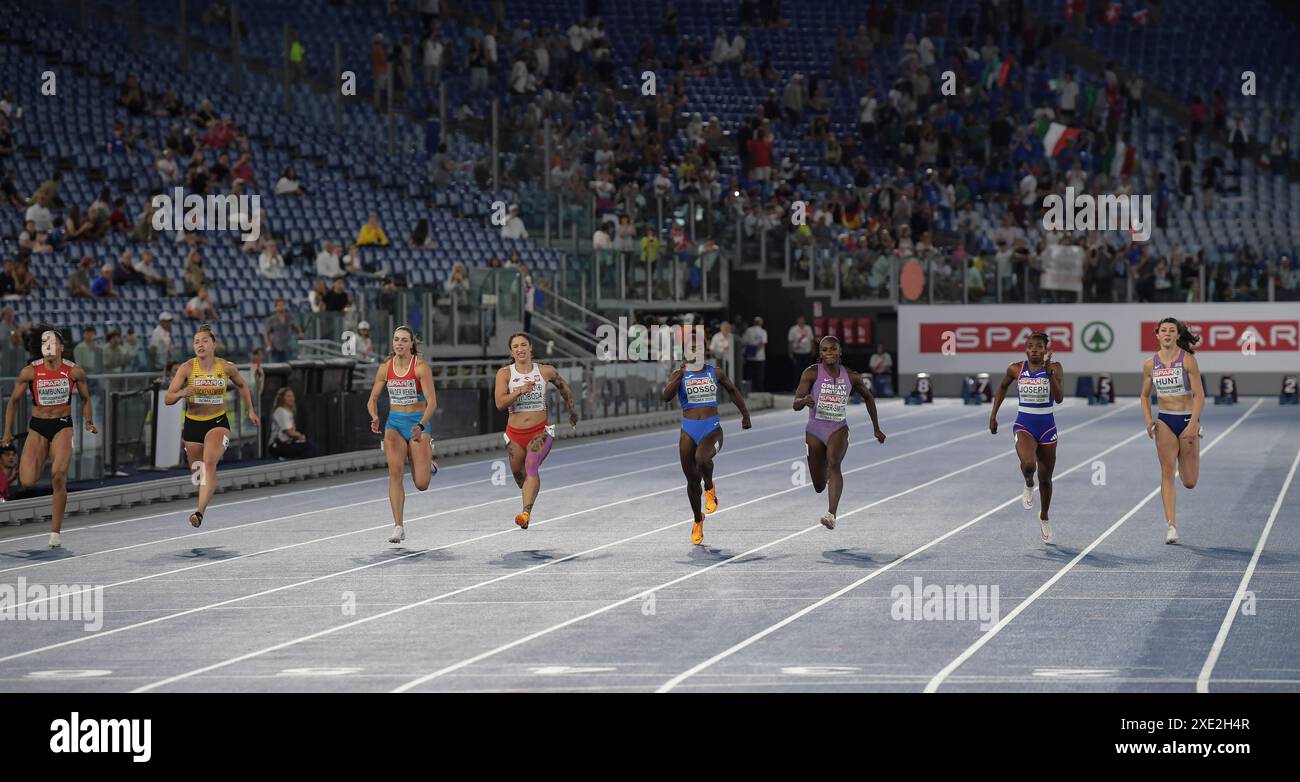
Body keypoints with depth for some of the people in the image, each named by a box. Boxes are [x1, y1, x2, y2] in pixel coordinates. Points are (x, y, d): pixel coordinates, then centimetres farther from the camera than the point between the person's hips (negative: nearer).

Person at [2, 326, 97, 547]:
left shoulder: (75, 371, -6)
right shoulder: (30, 372, -7)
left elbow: (85, 398, 11)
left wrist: (89, 423, -3)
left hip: (63, 426, -1)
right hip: (37, 427, 1)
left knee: (59, 475, -21)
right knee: (27, 481, -13)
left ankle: (56, 531, -7)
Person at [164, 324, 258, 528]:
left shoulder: (227, 367, -5)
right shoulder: (187, 368, -8)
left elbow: (241, 385, 17)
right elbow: (168, 399, -10)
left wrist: (250, 410, 18)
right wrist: (182, 393, -31)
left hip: (218, 423, -2)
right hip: (192, 425, 2)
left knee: (209, 463, -26)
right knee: (197, 471, 12)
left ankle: (200, 512, -34)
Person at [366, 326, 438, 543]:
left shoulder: (421, 367, -11)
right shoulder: (385, 368, 1)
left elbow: (432, 401, -17)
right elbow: (372, 399, 9)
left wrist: (421, 426, -31)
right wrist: (375, 418, -13)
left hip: (418, 423, -3)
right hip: (394, 423, 3)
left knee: (421, 484, -4)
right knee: (395, 472, -16)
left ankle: (427, 462, 33)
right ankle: (398, 527, -12)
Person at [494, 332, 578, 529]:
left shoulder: (546, 371, -1)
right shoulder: (505, 373, -4)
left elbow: (564, 388, 19)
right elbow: (500, 403, -15)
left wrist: (572, 411, 29)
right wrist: (520, 391, -29)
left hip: (540, 432, -2)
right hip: (515, 433, 2)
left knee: (531, 468, -24)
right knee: (519, 475, 14)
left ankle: (526, 513, -36)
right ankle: (528, 500, 48)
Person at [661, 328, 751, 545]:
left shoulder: (714, 372, 5)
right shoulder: (679, 376, 2)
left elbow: (733, 390, 22)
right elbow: (665, 396, -15)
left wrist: (745, 415, 26)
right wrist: (679, 377, -27)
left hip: (712, 429, -1)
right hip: (689, 430, 1)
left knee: (702, 459, -33)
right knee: (692, 480, 5)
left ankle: (710, 489, 0)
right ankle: (698, 522, 27)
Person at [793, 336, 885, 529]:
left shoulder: (851, 377, 0)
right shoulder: (812, 373, -7)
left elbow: (868, 398, 18)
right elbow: (796, 404, -14)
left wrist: (876, 428, 20)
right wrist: (804, 401, -38)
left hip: (839, 428, 0)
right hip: (815, 430, 0)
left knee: (834, 463, -31)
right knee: (819, 486, 8)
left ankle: (832, 515, -43)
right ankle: (827, 474, 49)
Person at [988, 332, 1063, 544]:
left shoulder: (1054, 368, -8)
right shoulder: (1016, 369, -3)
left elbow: (1059, 398, -19)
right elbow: (1002, 387, 17)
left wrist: (1050, 373, -30)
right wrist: (993, 415, 15)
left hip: (1046, 426, 1)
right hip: (1024, 425, -1)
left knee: (1045, 478, 12)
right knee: (1028, 464, -30)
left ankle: (1044, 517, 37)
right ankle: (1028, 485, 7)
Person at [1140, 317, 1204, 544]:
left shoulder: (1188, 360, -8)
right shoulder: (1150, 364, 3)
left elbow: (1199, 395, -10)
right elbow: (1145, 395, 14)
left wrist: (1192, 424, -20)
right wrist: (1148, 420, -2)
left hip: (1187, 419, -2)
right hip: (1164, 421, 2)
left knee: (1189, 482, 3)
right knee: (1167, 474, -7)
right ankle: (1171, 525, -7)